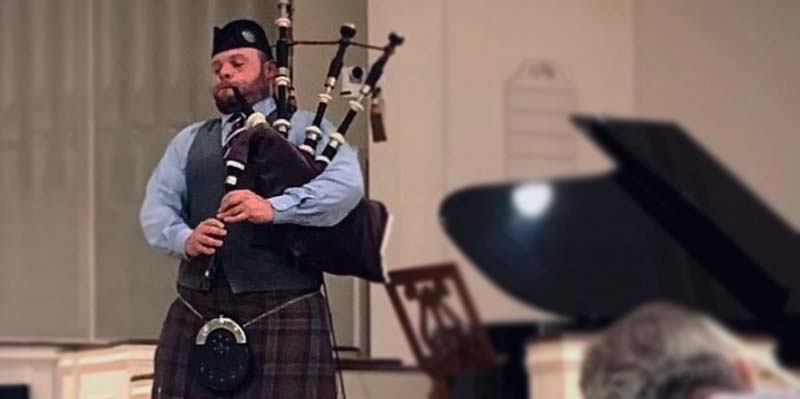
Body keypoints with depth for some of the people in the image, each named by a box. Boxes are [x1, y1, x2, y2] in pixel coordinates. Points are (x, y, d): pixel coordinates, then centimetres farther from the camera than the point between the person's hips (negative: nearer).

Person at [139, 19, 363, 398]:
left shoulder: (302, 128, 8)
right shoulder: (189, 141, 22)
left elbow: (346, 183, -10)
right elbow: (157, 206, 9)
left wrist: (273, 207, -24)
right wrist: (184, 239, -14)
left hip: (281, 313, -4)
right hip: (196, 314, 4)